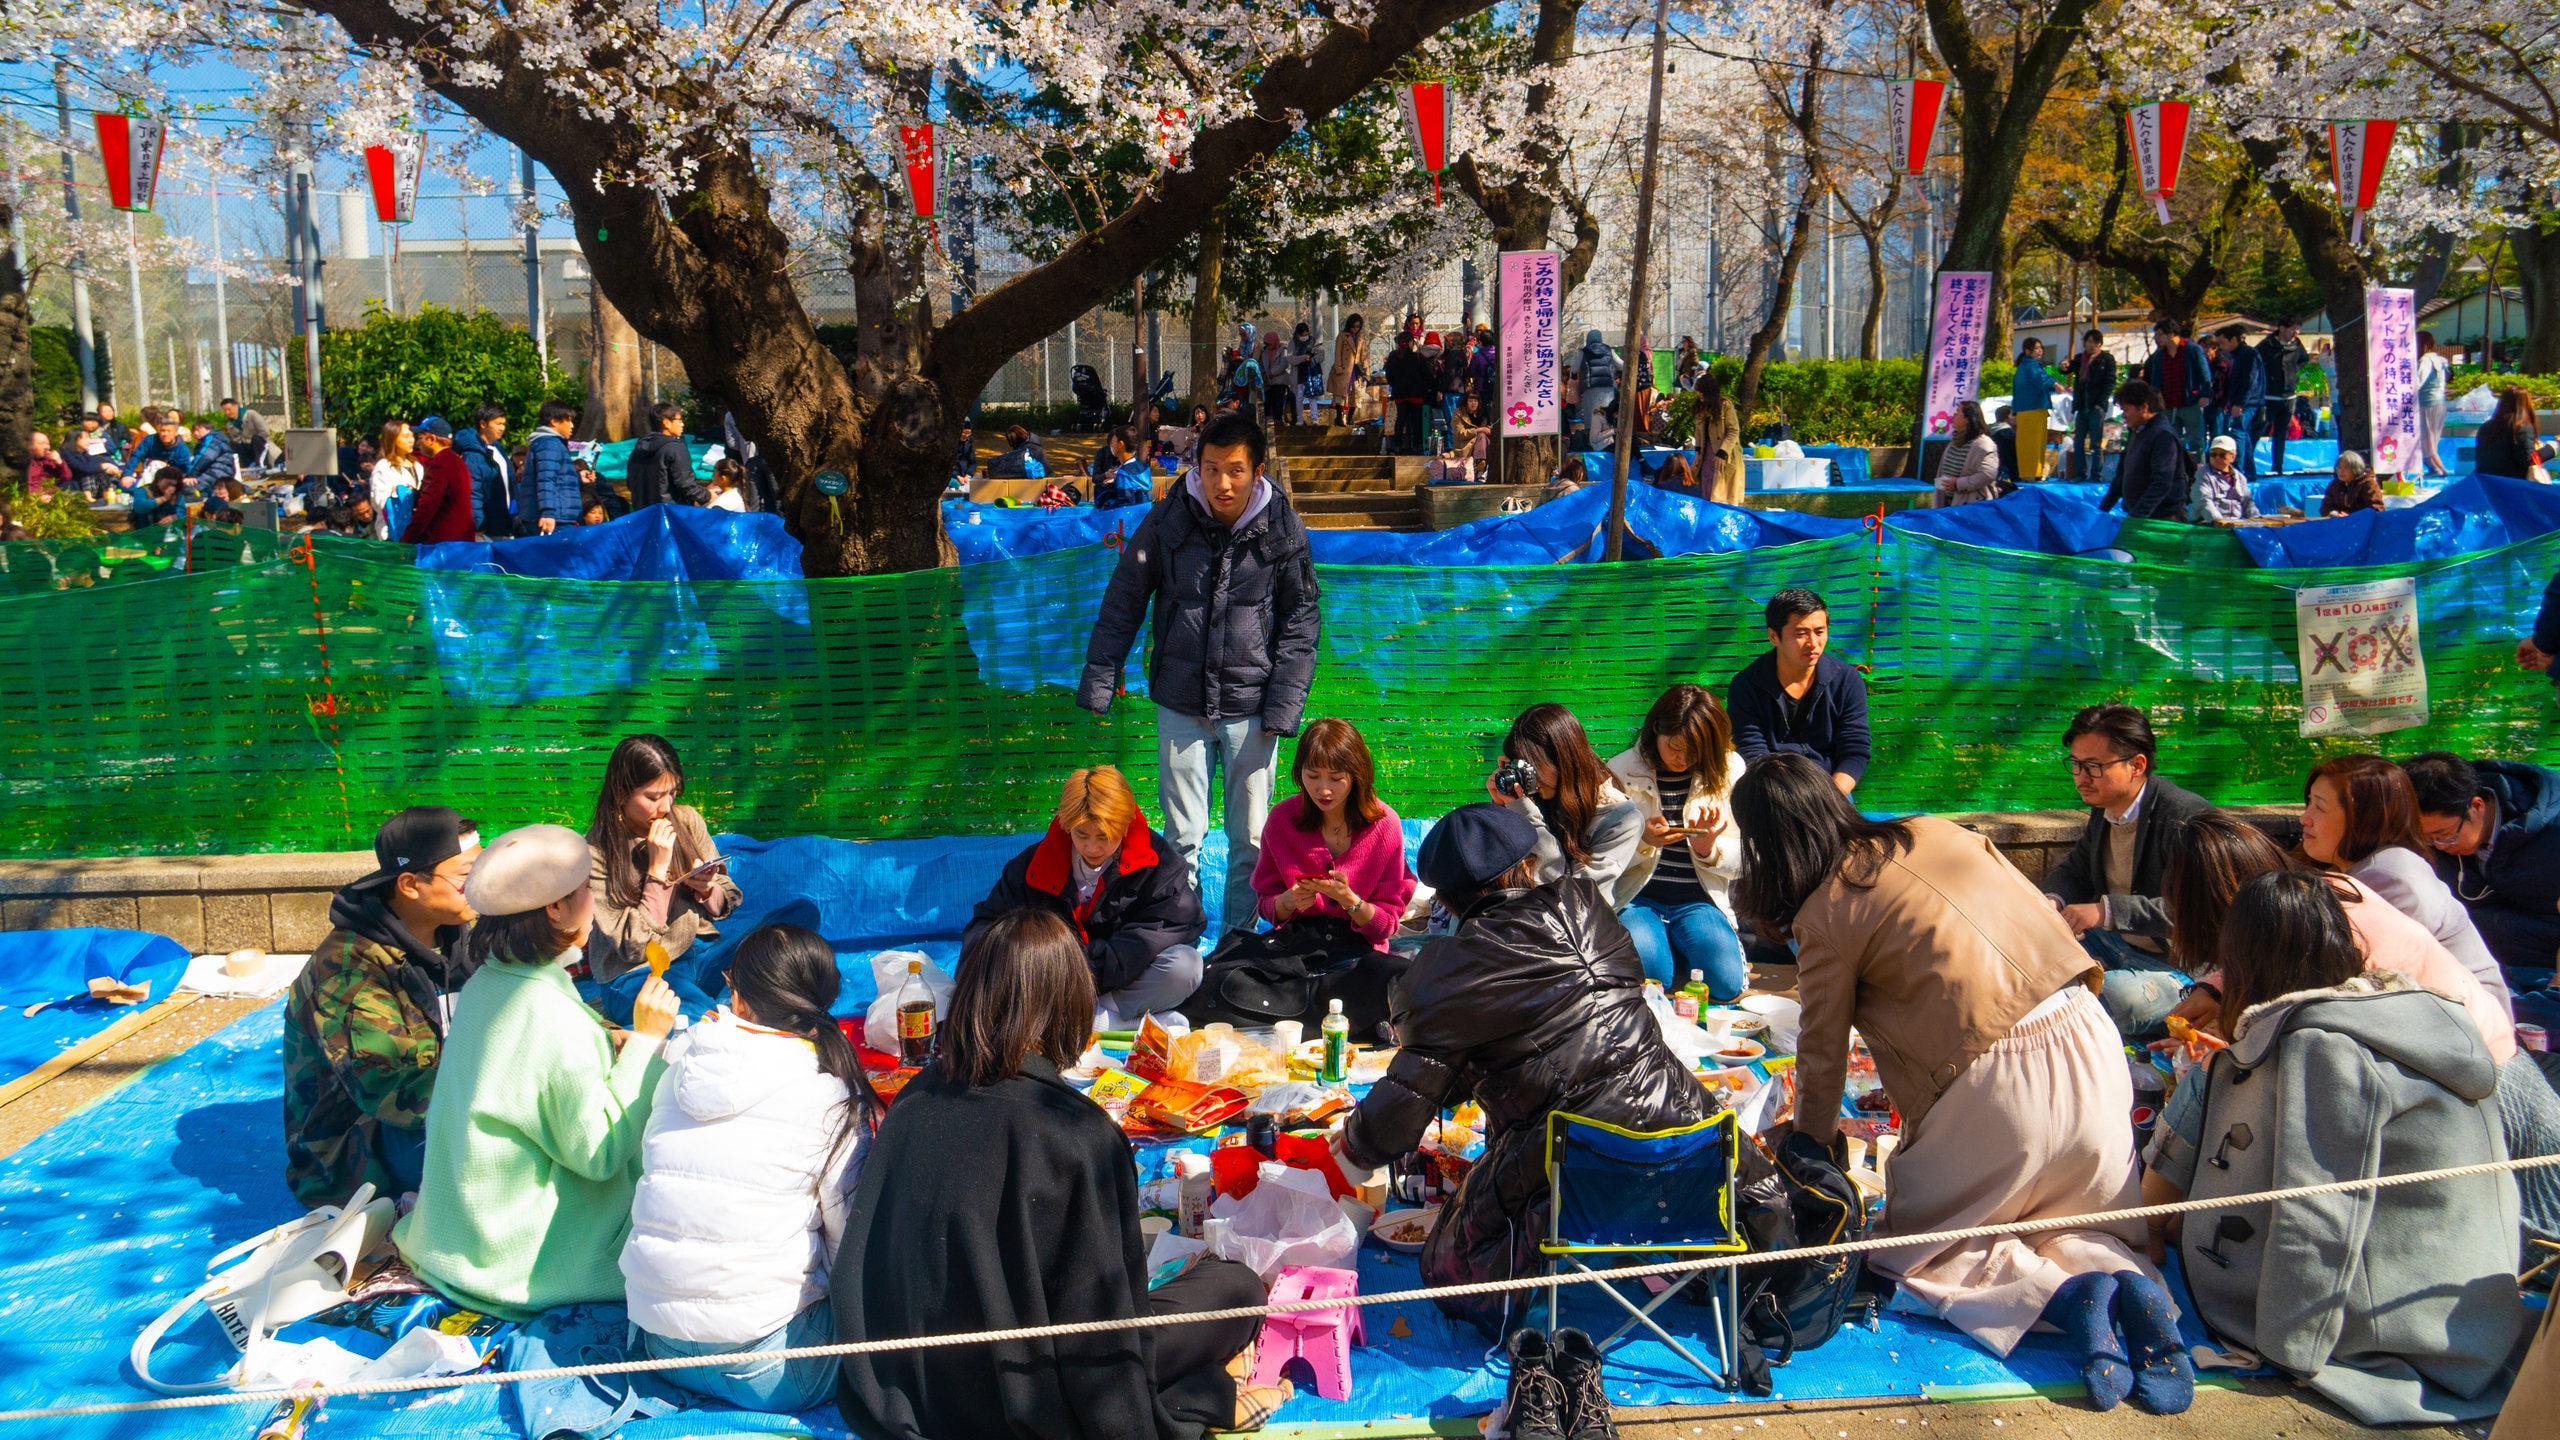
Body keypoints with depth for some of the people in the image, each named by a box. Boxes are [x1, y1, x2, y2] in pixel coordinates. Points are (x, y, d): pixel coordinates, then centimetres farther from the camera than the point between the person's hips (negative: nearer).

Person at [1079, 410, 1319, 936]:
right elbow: (1123, 601, 5)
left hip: (1250, 708, 0)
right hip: (1181, 704, 0)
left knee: (1251, 839, 6)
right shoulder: (1169, 519, -3)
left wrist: (1282, 707, -5)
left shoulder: (1283, 530, -4)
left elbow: (1301, 622, 3)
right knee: (1182, 836, 5)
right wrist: (1099, 683, 0)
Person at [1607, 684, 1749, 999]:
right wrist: (1642, 840, -25)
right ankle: (1667, 947, 9)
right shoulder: (1621, 771, -1)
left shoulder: (1729, 769, 3)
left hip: (1699, 902, 1)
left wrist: (1709, 848, -19)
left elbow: (1740, 858, 4)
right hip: (1639, 899, -1)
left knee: (1726, 982, -23)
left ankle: (1684, 949, 11)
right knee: (1649, 975, -28)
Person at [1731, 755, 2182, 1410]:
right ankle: (2129, 1284, -5)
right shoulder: (1936, 830, 13)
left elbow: (1824, 1049, 6)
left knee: (1907, 1253, 15)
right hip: (2091, 1039, 6)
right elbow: (2048, 921, 17)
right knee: (2085, 1229, 28)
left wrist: (1810, 1138, 23)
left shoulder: (1824, 912, -3)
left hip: (1997, 1083, -6)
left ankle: (2060, 1294, -8)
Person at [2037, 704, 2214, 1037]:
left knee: (2120, 995, -36)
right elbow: (2074, 870, 20)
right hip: (2114, 946, 9)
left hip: (2177, 967, -9)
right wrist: (2053, 900, -5)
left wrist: (2107, 911, -35)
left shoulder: (2189, 817, -22)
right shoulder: (2103, 812, 6)